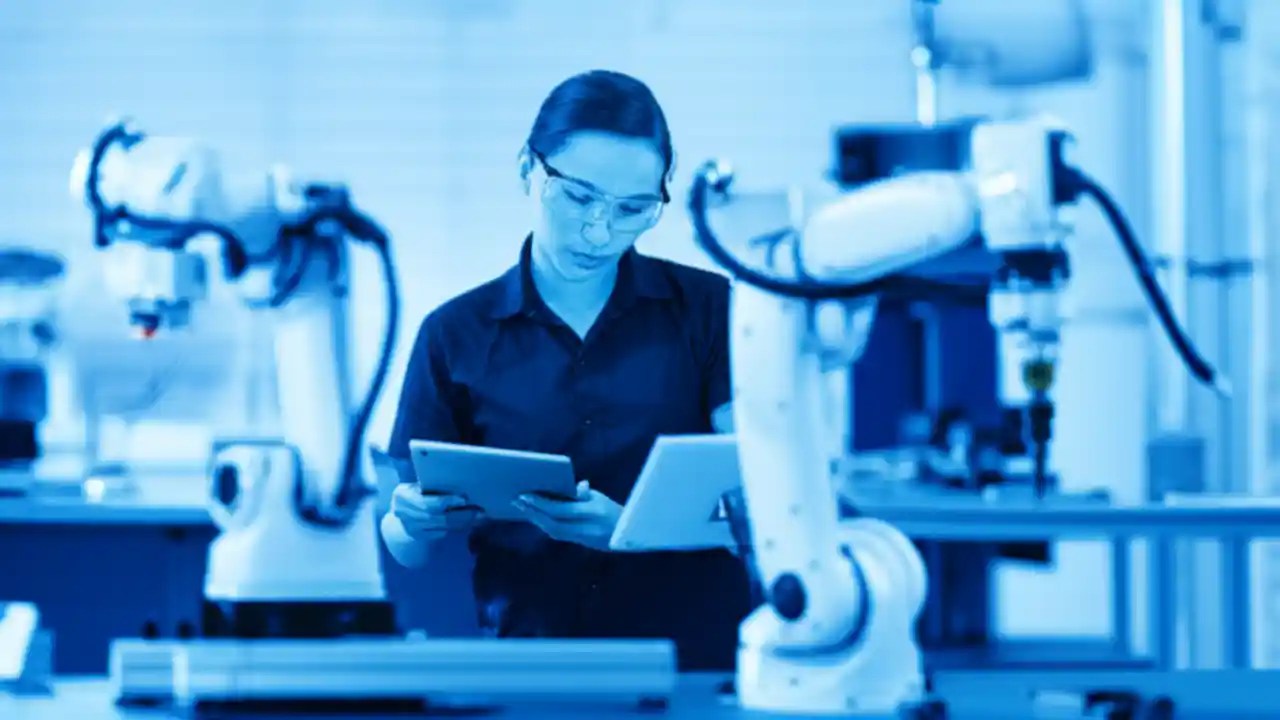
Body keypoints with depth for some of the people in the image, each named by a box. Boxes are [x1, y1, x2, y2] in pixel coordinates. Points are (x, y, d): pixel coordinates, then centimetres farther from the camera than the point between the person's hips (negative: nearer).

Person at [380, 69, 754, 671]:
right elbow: (406, 551, 9)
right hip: (527, 661, 2)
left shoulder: (709, 309, 7)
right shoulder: (454, 335, 9)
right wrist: (414, 524, -14)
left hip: (694, 656, -2)